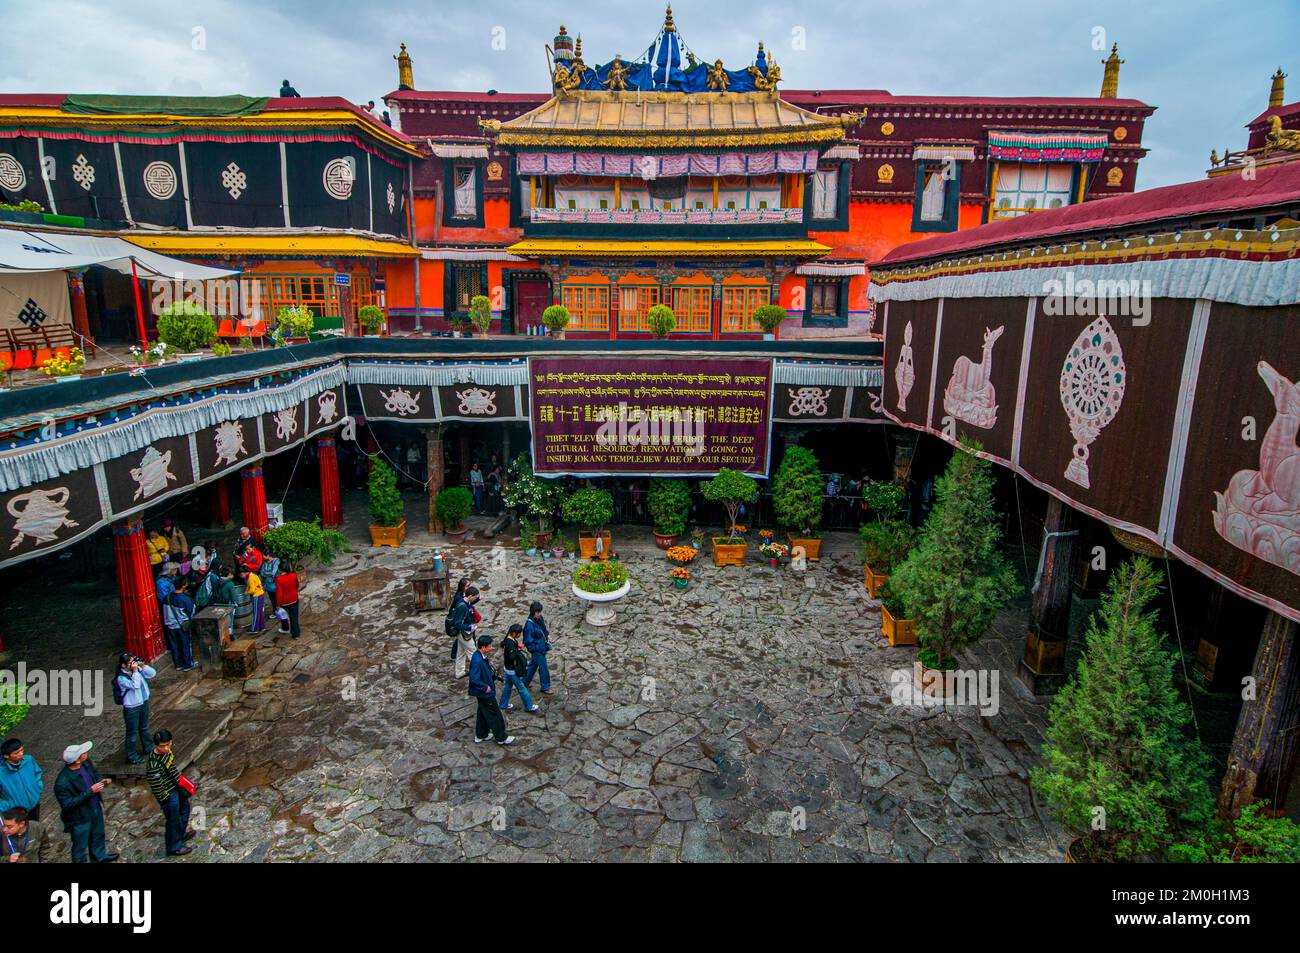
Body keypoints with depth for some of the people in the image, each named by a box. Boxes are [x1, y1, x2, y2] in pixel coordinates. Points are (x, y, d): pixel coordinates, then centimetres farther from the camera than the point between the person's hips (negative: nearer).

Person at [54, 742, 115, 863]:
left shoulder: (86, 762, -16)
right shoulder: (62, 783, -35)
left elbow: (95, 773, 4)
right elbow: (67, 805, -27)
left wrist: (102, 780, -16)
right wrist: (90, 792, -32)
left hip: (96, 808, 7)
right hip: (79, 818, -7)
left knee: (98, 835, 31)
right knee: (80, 845, 18)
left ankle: (99, 856, 56)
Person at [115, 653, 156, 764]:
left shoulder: (138, 669, -6)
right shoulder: (121, 678, -24)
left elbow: (152, 673, -4)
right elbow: (135, 685, -34)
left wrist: (143, 666, -17)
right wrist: (135, 671, -31)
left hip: (144, 703, 7)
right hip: (132, 708, -7)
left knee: (144, 728, 25)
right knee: (132, 732, 7)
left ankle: (148, 747, 44)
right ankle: (132, 756, 22)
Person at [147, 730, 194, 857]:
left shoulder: (167, 751, -12)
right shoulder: (154, 764, -35)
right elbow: (156, 786, -26)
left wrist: (180, 778, 17)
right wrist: (165, 800, -16)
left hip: (176, 786, 8)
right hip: (168, 794, -8)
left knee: (184, 808, 29)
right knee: (173, 820, 12)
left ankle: (181, 834, 54)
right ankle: (173, 848, 35)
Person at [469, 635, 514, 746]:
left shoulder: (482, 657, 0)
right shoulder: (477, 661, -32)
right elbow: (474, 680, -32)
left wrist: (494, 676, 4)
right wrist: (485, 687, -22)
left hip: (484, 693, 10)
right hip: (485, 694, -10)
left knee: (483, 714, 24)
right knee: (495, 715, 5)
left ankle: (481, 735, 39)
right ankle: (502, 738, 19)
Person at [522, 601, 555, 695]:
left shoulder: (540, 618, -6)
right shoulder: (529, 625, -30)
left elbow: (545, 627, 16)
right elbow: (528, 641, -23)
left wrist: (548, 635, -1)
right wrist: (538, 648, -20)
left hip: (542, 647, 8)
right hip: (537, 650, -8)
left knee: (533, 664, 25)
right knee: (544, 668, 4)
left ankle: (525, 682, 45)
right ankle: (545, 688, 22)